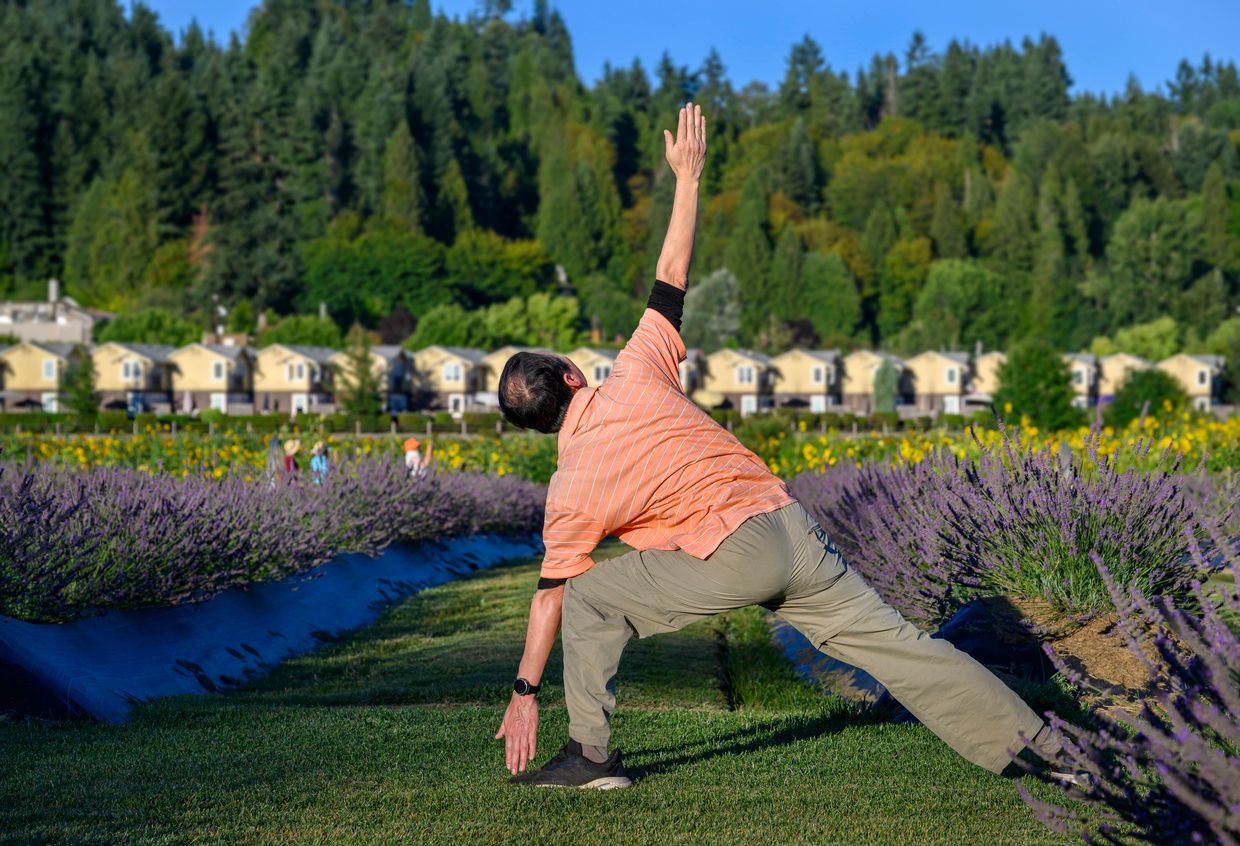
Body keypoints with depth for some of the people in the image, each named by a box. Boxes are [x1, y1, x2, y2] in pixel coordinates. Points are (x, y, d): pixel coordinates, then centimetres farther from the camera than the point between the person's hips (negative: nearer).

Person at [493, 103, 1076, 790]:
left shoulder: (569, 490, 1)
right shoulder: (634, 376, 4)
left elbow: (552, 592, 4)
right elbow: (672, 277, 10)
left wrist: (525, 693, 12)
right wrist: (687, 176, 19)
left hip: (731, 562, -4)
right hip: (792, 528, 4)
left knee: (589, 597, 13)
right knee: (893, 642, 9)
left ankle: (590, 755, 14)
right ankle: (1031, 738, 8)